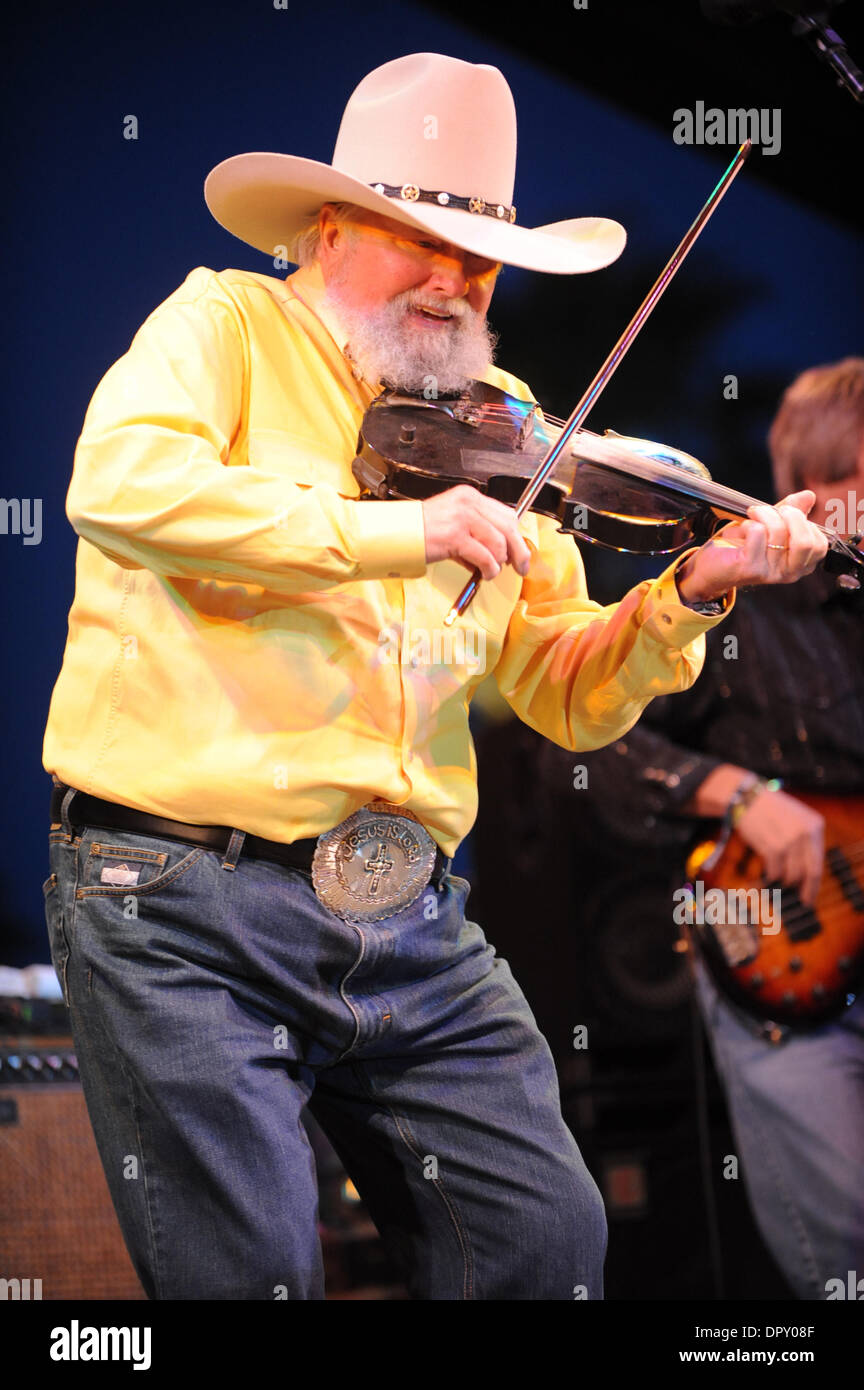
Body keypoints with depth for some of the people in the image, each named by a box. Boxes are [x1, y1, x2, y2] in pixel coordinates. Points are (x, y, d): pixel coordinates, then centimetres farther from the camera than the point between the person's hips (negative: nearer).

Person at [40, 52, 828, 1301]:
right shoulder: (228, 327, 2)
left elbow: (566, 696, 13)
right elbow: (120, 484, -21)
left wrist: (688, 597, -6)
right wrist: (397, 530, -24)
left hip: (410, 918, 5)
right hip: (185, 907, -5)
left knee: (548, 1238, 0)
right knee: (255, 1269, -9)